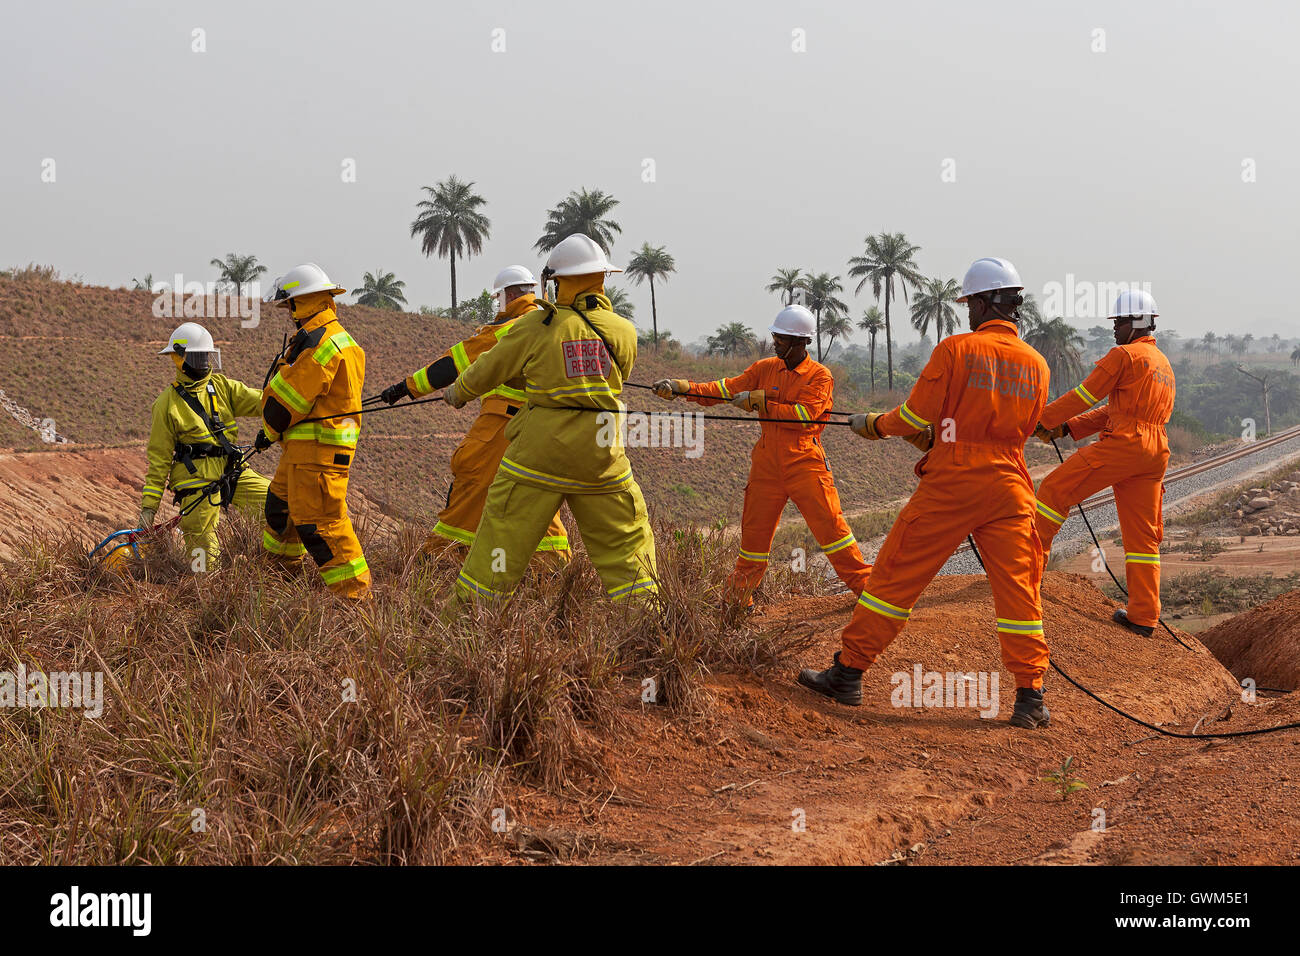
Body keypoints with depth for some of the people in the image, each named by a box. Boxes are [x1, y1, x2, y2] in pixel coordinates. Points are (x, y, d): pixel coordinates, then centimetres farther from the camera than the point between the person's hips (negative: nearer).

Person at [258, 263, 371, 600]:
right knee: (280, 505, 26)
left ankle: (355, 593, -10)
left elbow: (290, 396, -16)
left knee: (317, 521, -11)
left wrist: (269, 431, -1)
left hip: (317, 447, -11)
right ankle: (279, 570, 43)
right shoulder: (335, 337, 17)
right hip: (303, 446, 11)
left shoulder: (319, 342, -18)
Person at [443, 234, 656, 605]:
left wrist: (458, 392, 29)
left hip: (541, 450, -1)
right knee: (626, 546, 8)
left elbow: (489, 369, 10)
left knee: (504, 535, 7)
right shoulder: (624, 331, 3)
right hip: (603, 457, 1)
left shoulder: (535, 327, -2)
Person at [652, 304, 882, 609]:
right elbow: (727, 388, 3)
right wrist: (681, 387, -9)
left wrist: (758, 401, -16)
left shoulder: (820, 376, -4)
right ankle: (739, 595, 22)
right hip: (767, 463, 4)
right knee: (755, 529, 9)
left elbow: (803, 415, -17)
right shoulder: (766, 368, 10)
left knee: (829, 522, -8)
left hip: (805, 463, -4)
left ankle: (863, 583, 2)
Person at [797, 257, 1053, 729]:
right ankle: (1030, 696, 4)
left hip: (950, 484, -3)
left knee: (895, 576, 5)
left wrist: (873, 424, 13)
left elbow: (918, 416, -5)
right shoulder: (1035, 363, 6)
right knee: (1018, 590, 6)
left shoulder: (955, 349, -7)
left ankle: (848, 673, 11)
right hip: (1009, 485, 4)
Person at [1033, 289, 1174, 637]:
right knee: (1143, 535, 8)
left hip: (1123, 444, -9)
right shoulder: (1164, 365, 26)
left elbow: (1084, 396, -3)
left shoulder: (1124, 355, -3)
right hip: (1154, 453, 9)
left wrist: (1045, 420, 9)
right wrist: (1066, 428, 19)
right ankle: (1144, 615, 8)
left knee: (1056, 488, 1)